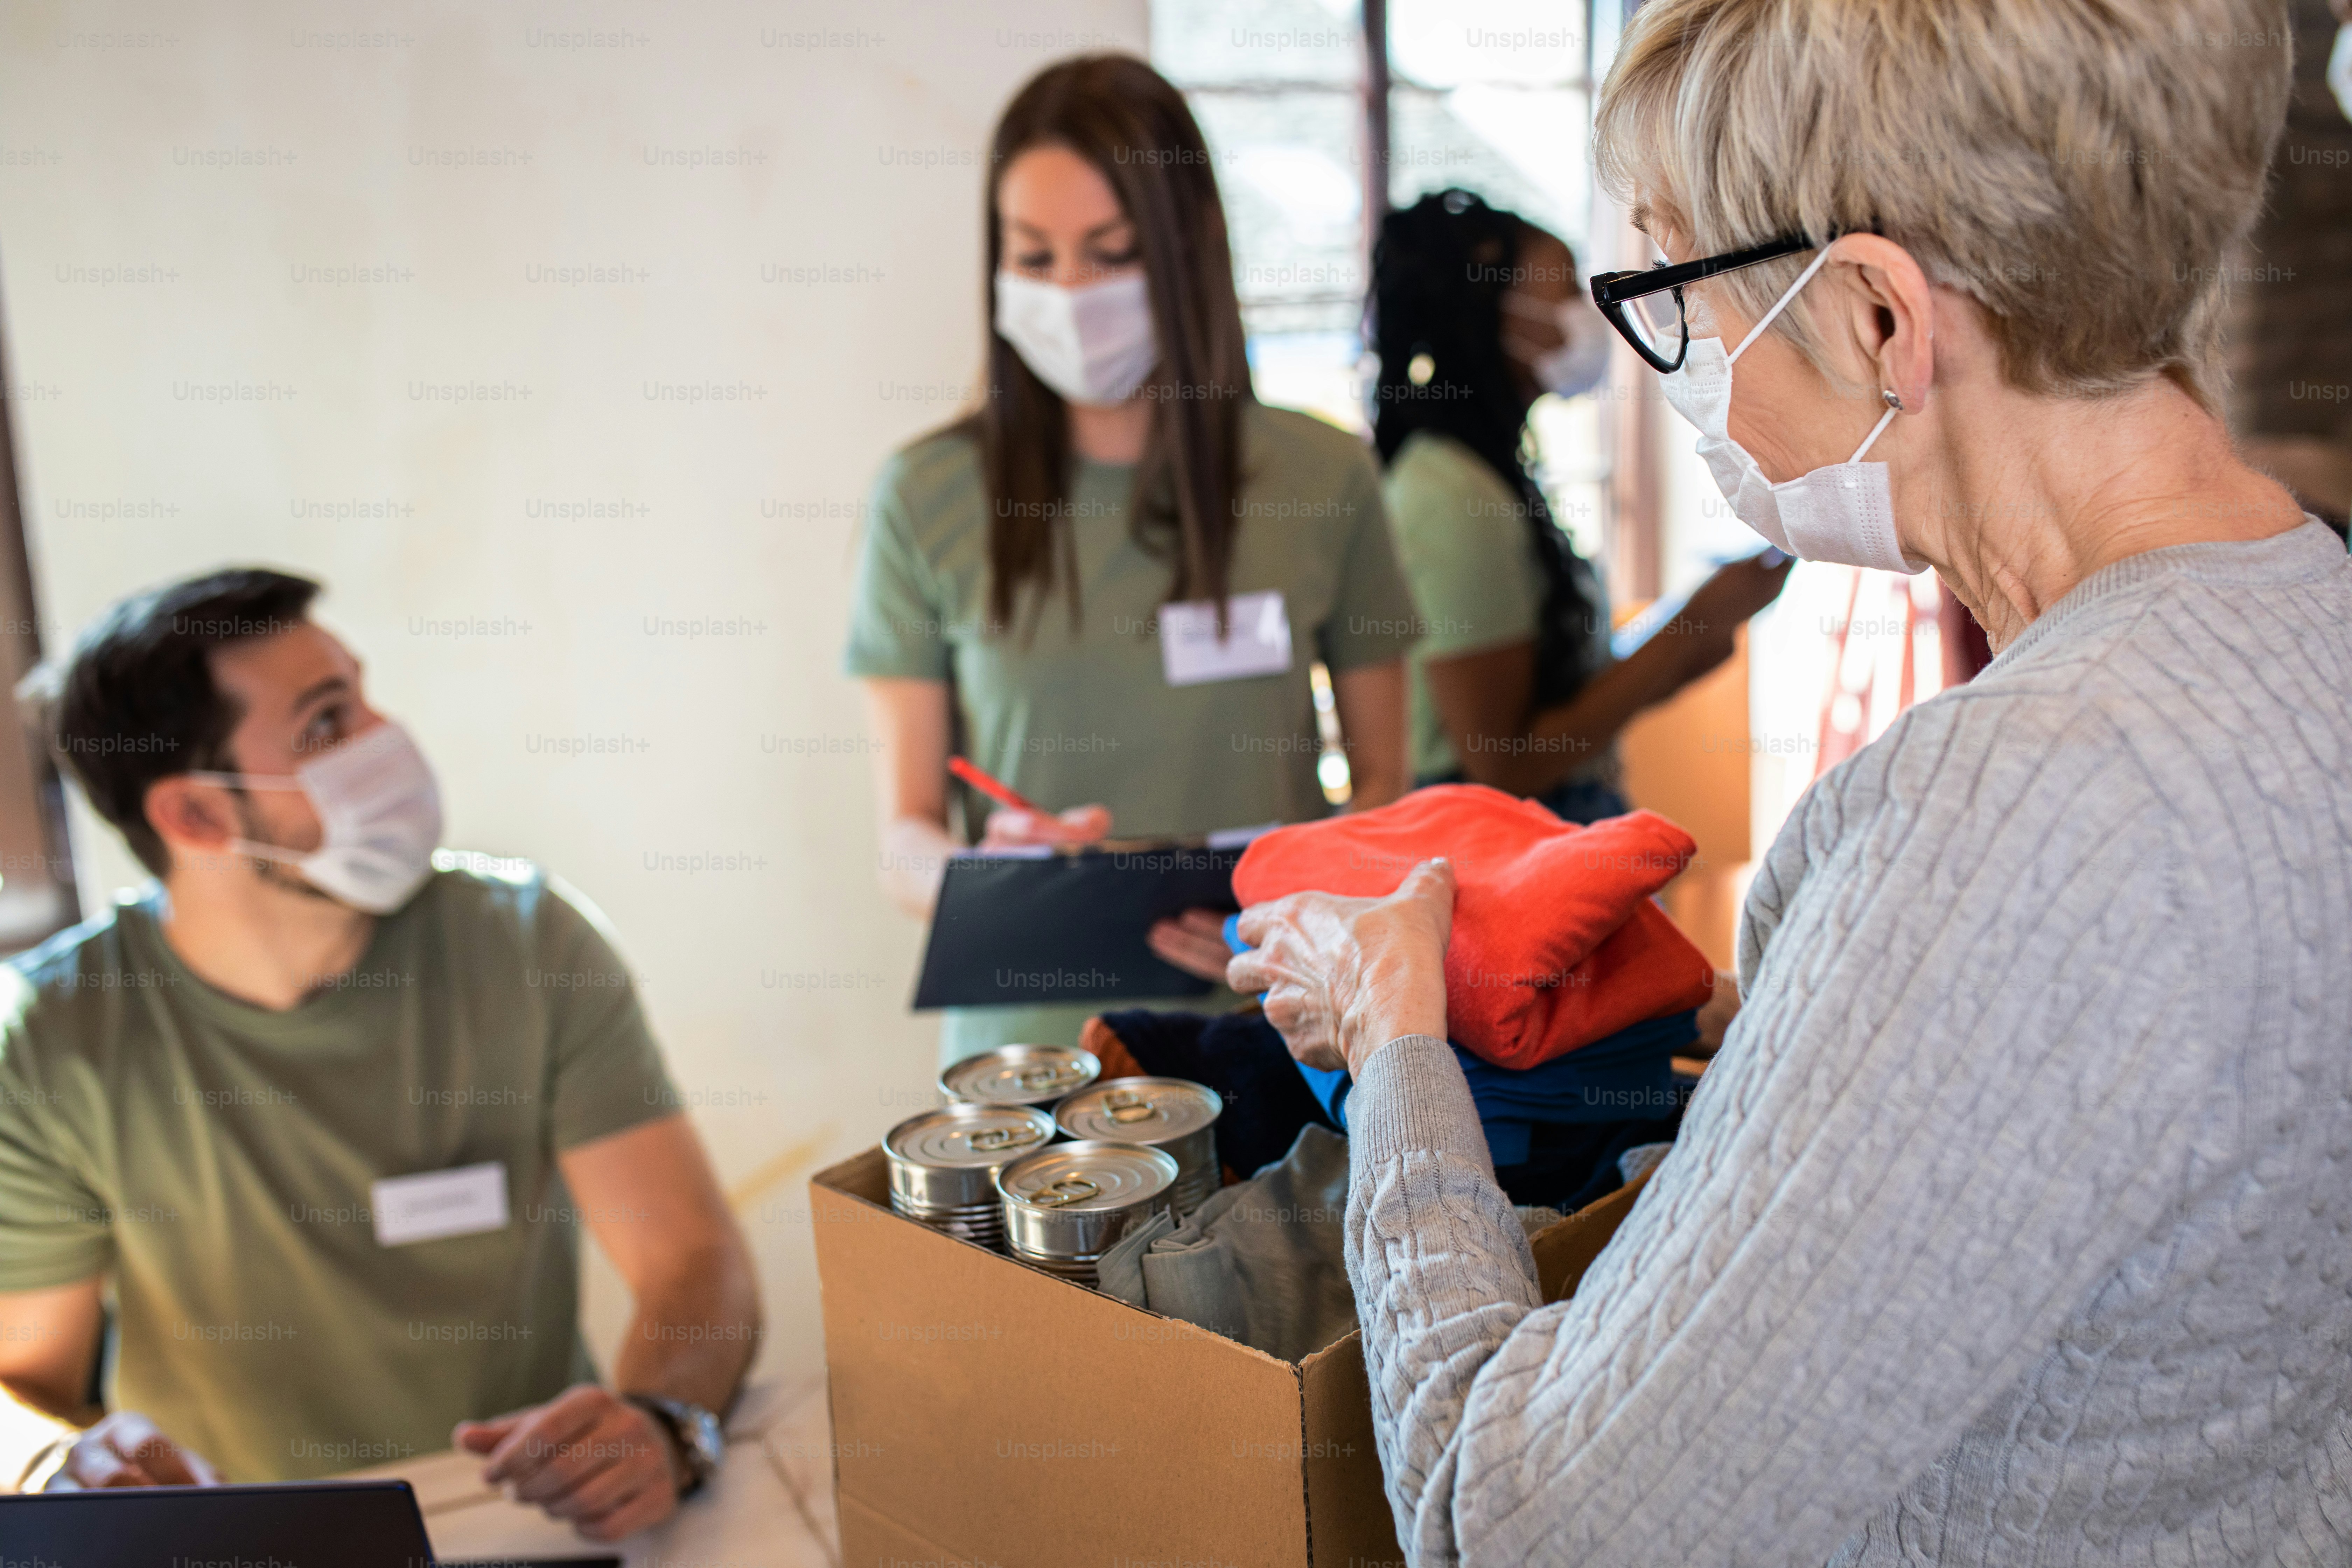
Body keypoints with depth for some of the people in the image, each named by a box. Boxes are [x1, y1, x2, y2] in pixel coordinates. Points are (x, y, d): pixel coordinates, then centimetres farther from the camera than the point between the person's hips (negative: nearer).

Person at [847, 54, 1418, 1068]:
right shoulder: (928, 499, 2)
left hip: (1266, 1024, 0)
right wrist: (979, 878, -17)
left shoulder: (1322, 479, 4)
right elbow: (904, 838, 5)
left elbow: (1383, 779, 10)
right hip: (1026, 1041, 0)